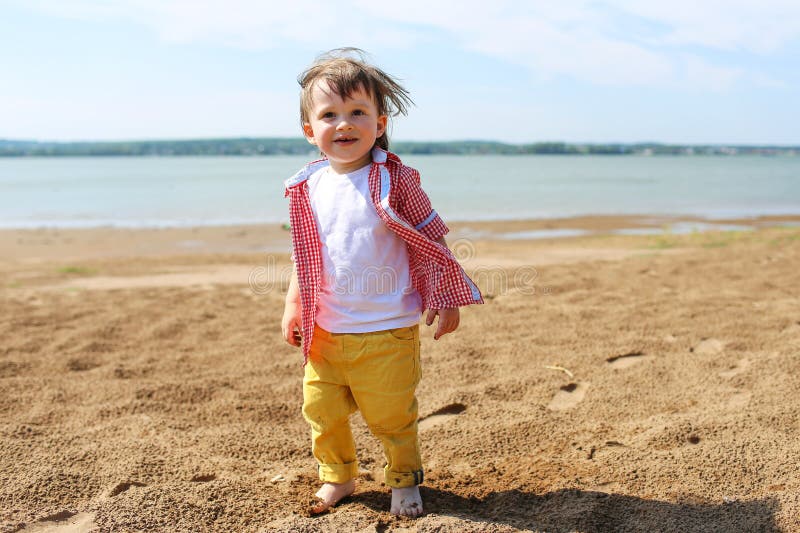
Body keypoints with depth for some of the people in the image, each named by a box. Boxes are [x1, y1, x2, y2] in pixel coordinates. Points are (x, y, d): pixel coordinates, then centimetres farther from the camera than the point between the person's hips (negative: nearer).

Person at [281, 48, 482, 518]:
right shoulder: (309, 188, 2)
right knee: (322, 411, 13)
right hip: (326, 331, 4)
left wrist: (446, 299, -5)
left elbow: (433, 239, -4)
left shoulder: (395, 180, -10)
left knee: (391, 416, 7)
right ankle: (338, 476, 38)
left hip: (388, 330, -4)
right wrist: (293, 306, 11)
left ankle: (405, 480, 34)